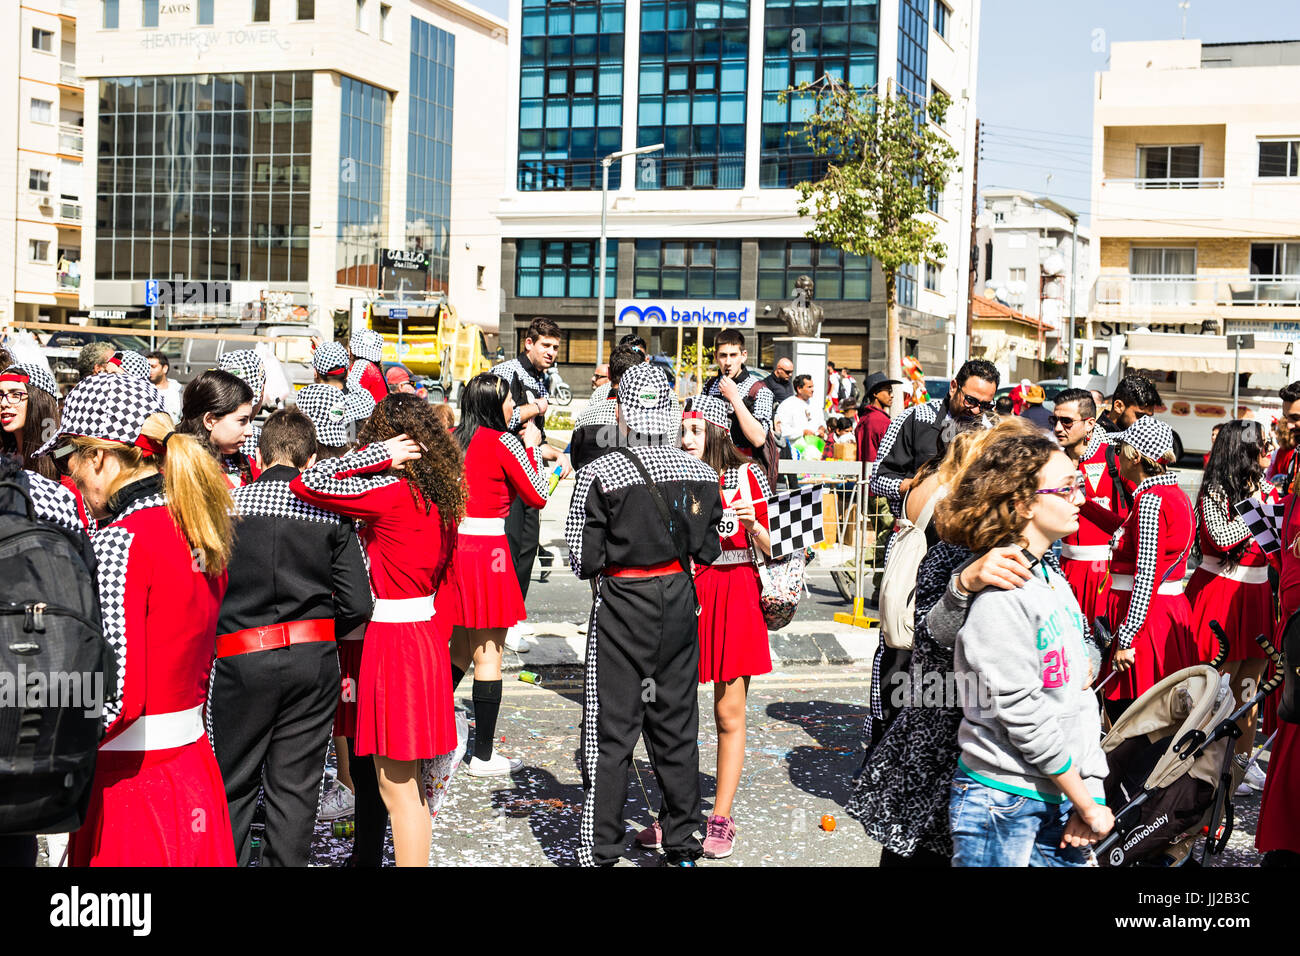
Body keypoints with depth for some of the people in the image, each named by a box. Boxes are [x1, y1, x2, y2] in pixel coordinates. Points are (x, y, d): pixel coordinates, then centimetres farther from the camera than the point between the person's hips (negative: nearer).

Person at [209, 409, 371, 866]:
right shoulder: (332, 512, -1)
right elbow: (357, 605, -3)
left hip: (241, 661, -1)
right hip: (314, 658, 1)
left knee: (234, 783, 11)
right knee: (295, 786, 9)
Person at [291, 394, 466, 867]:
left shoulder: (390, 493, -17)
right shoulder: (440, 492, 7)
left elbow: (305, 485, -18)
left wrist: (376, 456, -16)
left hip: (392, 638, -8)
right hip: (425, 631, 8)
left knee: (398, 788, 0)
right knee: (411, 784, 19)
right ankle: (416, 857, 29)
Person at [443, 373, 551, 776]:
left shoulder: (453, 439, 8)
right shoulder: (504, 442, -10)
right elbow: (538, 497, -2)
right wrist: (532, 447, 8)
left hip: (452, 544, 7)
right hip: (486, 548, -7)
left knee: (460, 650, 20)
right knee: (488, 655, 2)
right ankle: (484, 756, 8)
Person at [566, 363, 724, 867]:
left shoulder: (600, 473, -14)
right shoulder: (700, 474, -2)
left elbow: (583, 559, -12)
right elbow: (707, 550, 4)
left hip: (622, 603, -4)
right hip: (680, 599, 4)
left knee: (610, 731, 5)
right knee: (676, 726, 14)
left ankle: (600, 850, 9)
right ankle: (682, 844, 24)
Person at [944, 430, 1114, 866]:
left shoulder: (1056, 583, 10)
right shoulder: (997, 596, -17)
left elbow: (1081, 695, 9)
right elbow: (1026, 720, -18)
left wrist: (1092, 793, 1)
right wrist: (1088, 806, -10)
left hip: (1059, 800, 8)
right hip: (1001, 804, -8)